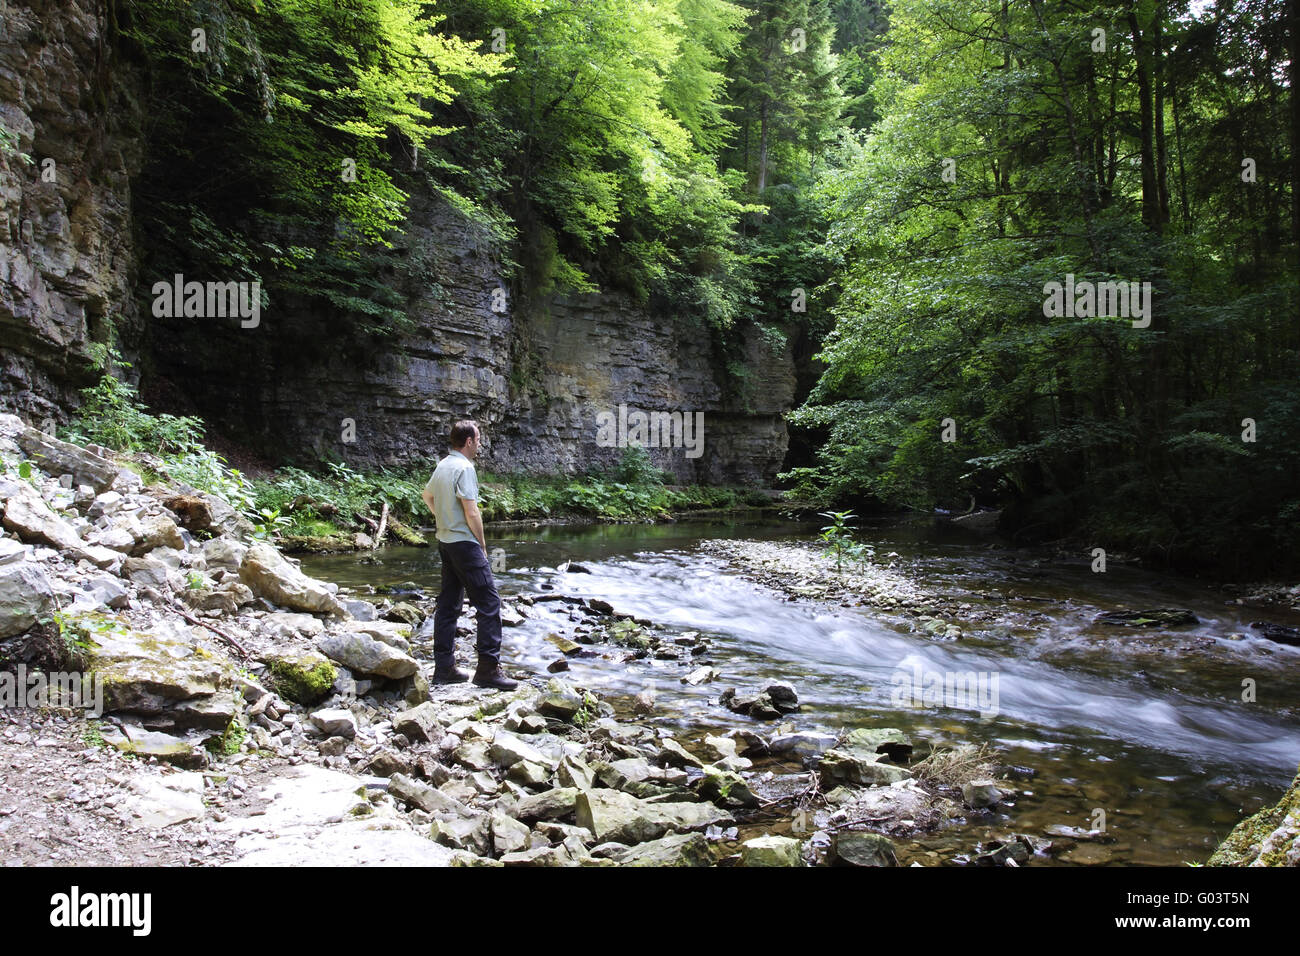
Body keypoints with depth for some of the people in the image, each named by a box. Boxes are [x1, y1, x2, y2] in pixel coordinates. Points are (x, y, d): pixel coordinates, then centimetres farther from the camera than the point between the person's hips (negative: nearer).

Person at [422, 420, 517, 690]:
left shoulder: (442, 465, 12)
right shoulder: (464, 467, -16)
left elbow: (427, 496, 29)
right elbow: (471, 510, -20)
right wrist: (482, 544, -10)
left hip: (445, 541, 10)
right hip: (464, 543, -10)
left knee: (448, 604, 12)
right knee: (489, 603, -7)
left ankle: (444, 667, 16)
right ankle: (488, 669, -8)